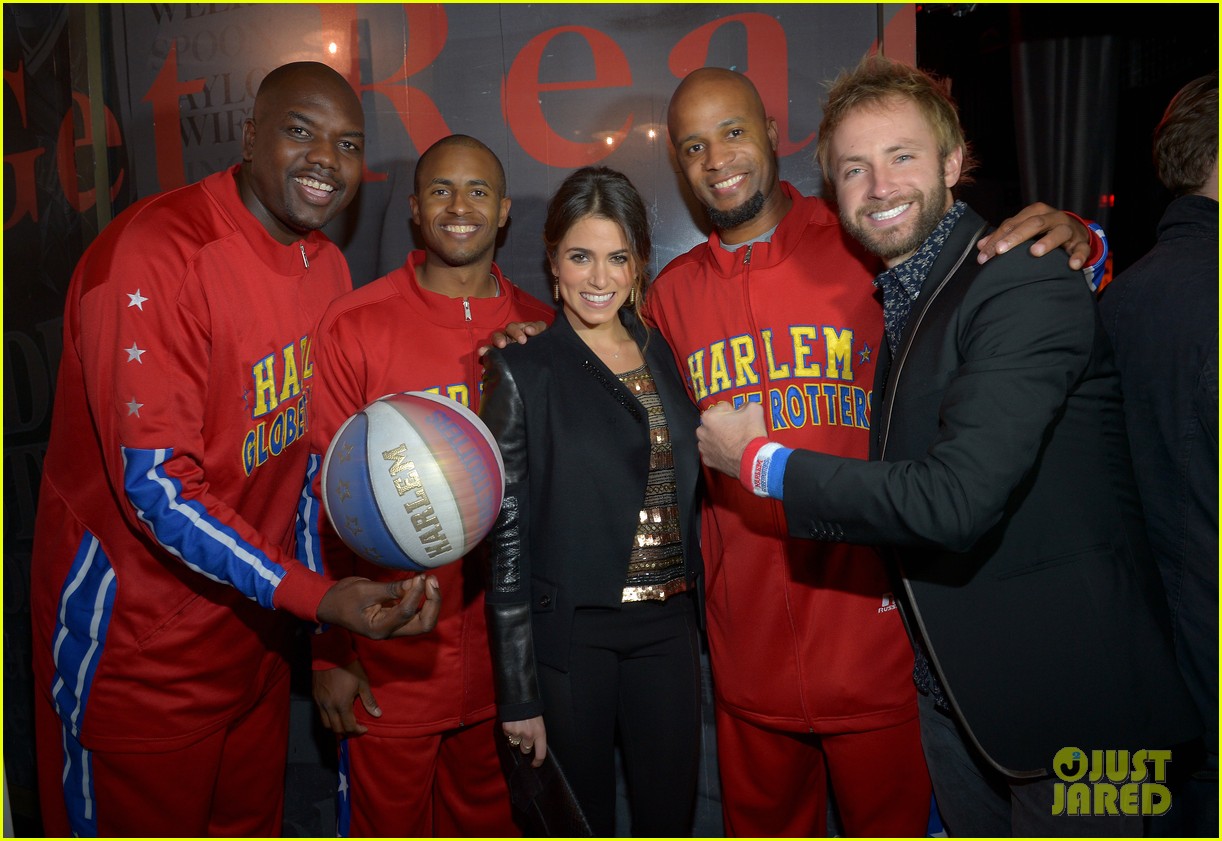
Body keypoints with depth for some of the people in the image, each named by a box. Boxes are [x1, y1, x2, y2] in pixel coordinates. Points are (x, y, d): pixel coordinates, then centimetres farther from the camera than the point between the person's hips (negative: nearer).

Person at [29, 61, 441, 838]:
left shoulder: (326, 265, 1)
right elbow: (155, 488, -27)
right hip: (133, 629, -7)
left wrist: (332, 592, 6)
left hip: (254, 613, 7)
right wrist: (316, 598, -32)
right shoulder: (153, 254, -23)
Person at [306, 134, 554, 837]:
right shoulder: (355, 326, -6)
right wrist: (331, 648, -5)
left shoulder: (542, 330, 2)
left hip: (505, 658, 3)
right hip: (390, 666, -2)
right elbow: (329, 495, -5)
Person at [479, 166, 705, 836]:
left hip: (667, 627, 4)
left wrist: (690, 610, 8)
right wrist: (519, 694, -9)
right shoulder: (522, 371, -6)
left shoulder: (663, 355, 8)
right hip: (570, 633, -4)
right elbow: (506, 536, -8)